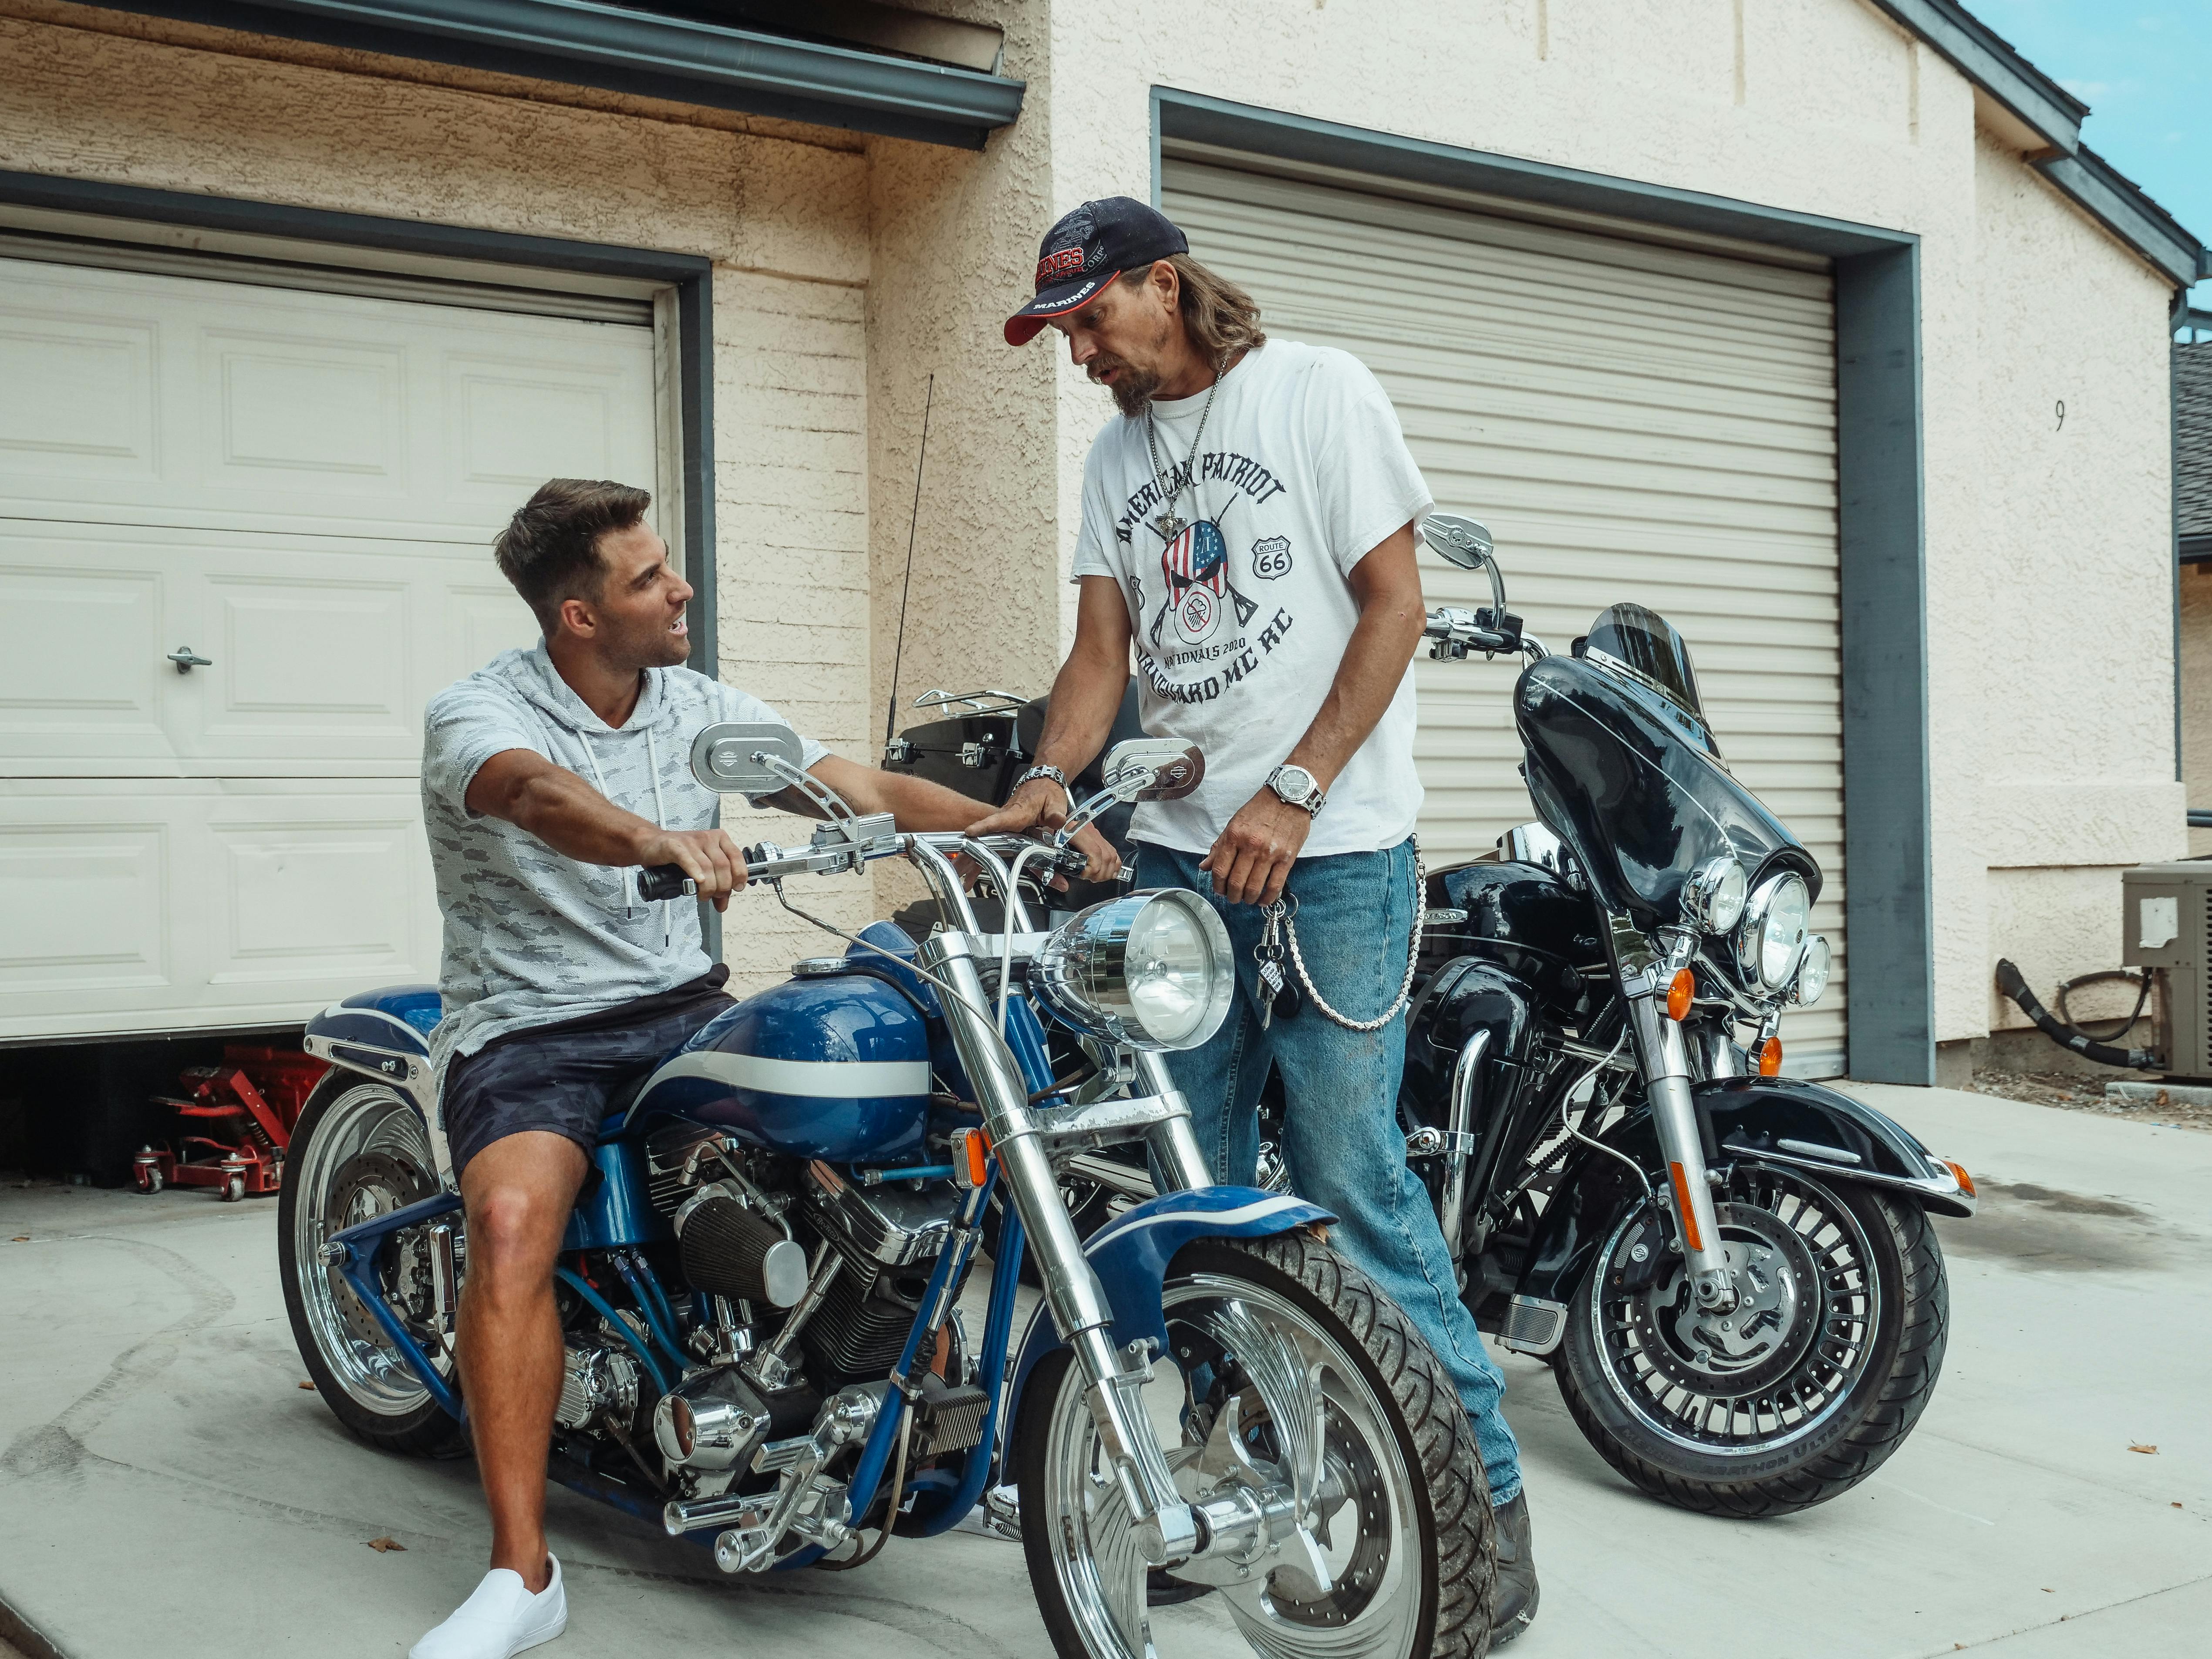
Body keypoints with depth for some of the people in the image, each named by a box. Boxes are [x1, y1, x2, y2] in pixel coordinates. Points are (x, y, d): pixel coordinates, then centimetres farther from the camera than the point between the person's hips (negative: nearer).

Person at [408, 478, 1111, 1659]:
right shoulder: (478, 712, -9)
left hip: (686, 1011, 5)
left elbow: (865, 790, 2)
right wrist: (657, 839, -54)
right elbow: (537, 792, -33)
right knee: (513, 1217, -33)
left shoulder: (701, 709, 7)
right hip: (531, 1030, -4)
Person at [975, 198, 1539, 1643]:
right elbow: (1104, 647, 12)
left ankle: (1485, 1494, 4)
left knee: (1349, 1172, -8)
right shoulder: (1118, 452, 17)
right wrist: (1049, 780, -8)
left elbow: (1395, 601, -6)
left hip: (1333, 846, -6)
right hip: (1177, 847, 6)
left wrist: (1290, 797, -14)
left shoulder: (1318, 390, 0)